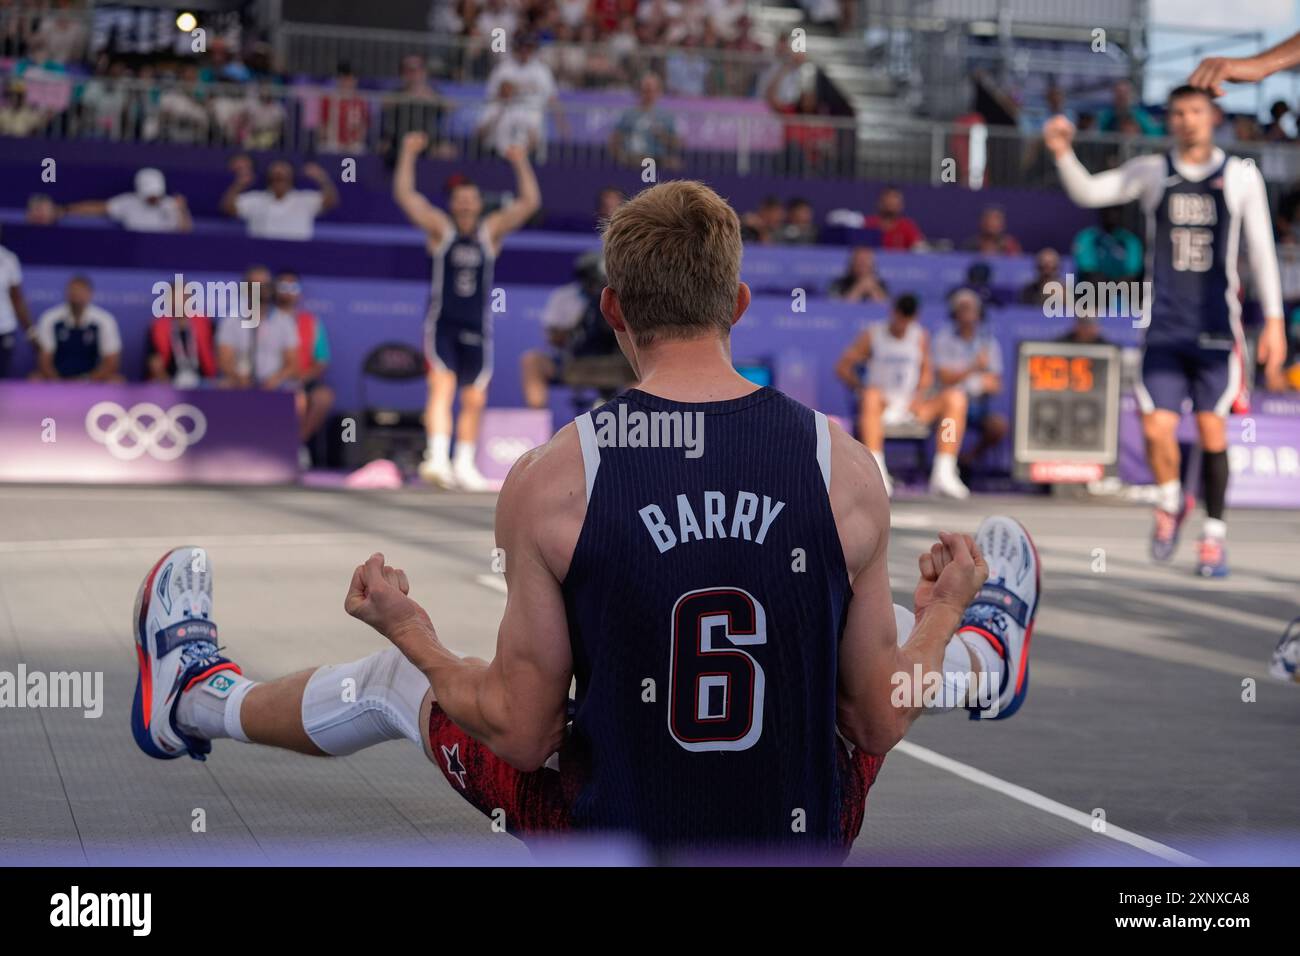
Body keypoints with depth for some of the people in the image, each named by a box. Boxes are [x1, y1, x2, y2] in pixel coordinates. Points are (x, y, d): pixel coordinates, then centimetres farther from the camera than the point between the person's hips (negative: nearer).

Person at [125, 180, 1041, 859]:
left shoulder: (552, 478, -18)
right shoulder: (845, 464, -13)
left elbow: (524, 736, -12)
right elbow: (881, 723, -5)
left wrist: (408, 630, 4)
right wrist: (942, 608, 14)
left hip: (616, 843, -1)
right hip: (806, 843, 1)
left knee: (394, 679, 24)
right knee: (890, 633, 30)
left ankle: (198, 699, 54)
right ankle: (982, 660, 67)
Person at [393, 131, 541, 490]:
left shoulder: (491, 230, 6)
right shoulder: (440, 229, 1)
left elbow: (530, 202, 0)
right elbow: (404, 194, -7)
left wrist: (521, 164, -7)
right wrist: (408, 154, -13)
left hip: (477, 326, 3)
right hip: (442, 322, -3)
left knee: (475, 399, 7)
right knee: (442, 385, -18)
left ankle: (464, 464, 20)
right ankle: (437, 457, -29)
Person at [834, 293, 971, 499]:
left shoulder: (920, 336, 9)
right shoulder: (872, 334, 1)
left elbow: (927, 372, 16)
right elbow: (842, 367, 0)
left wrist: (919, 395, -5)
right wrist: (861, 389, -14)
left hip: (911, 406, 3)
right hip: (883, 405, -3)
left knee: (956, 398, -19)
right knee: (871, 395, -38)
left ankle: (943, 474, -27)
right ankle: (877, 473, -44)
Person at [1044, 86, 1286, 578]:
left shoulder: (1241, 176, 4)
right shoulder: (1152, 172, 7)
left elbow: (1261, 251, 5)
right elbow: (1089, 191, 0)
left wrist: (1274, 321, 0)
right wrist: (1062, 152, -19)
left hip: (1217, 328, -1)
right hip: (1163, 326, 1)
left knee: (1212, 429, 0)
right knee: (1156, 429, -6)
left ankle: (1214, 534, 14)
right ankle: (1171, 502, 24)